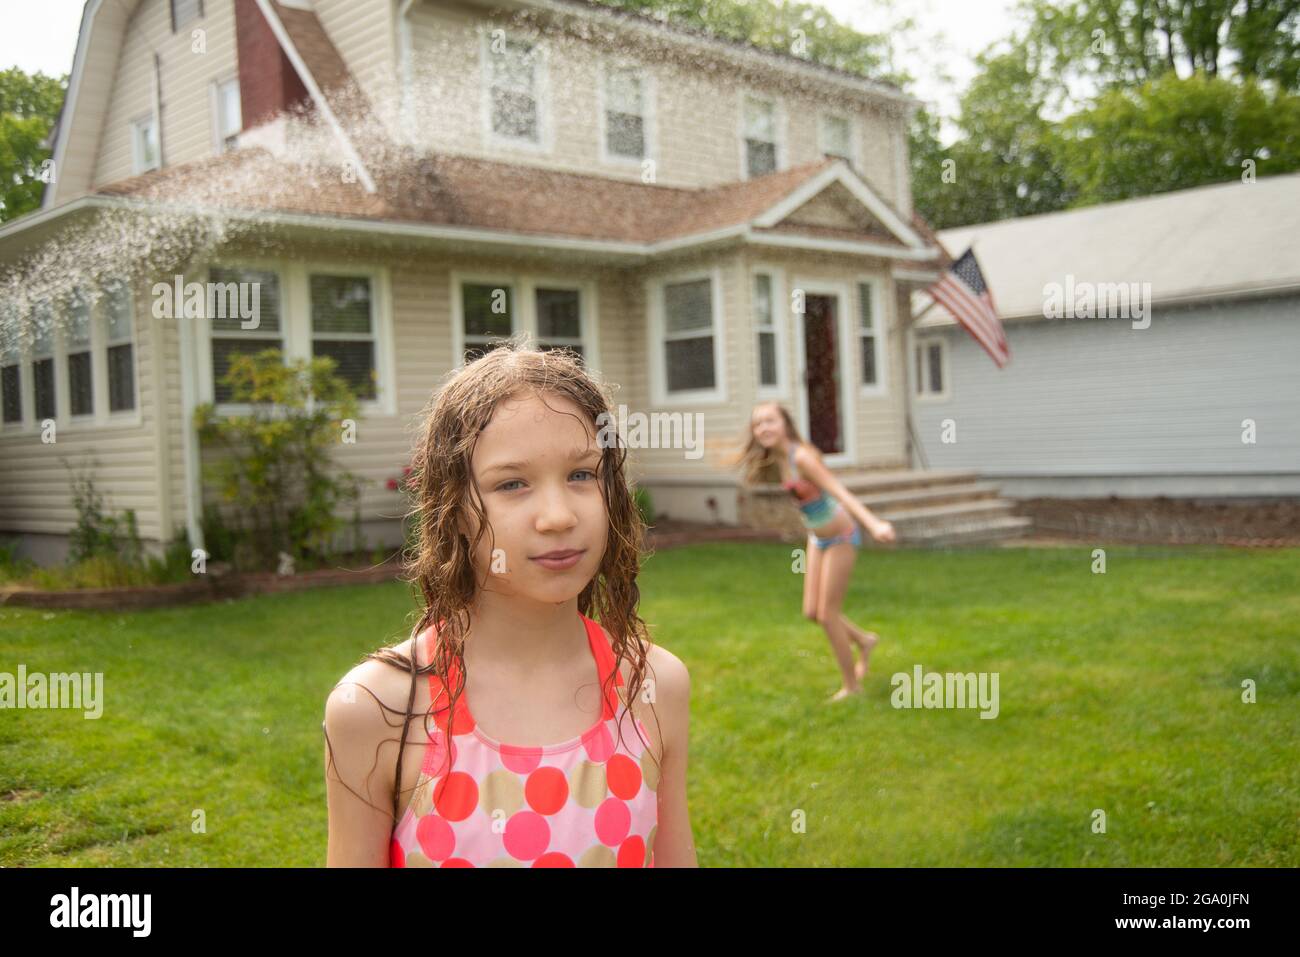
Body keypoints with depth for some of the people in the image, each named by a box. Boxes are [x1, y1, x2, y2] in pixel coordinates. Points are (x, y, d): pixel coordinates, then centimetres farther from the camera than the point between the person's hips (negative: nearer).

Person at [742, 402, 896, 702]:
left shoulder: (802, 456, -27)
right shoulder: (778, 458, -4)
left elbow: (840, 491, -36)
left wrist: (874, 523, -46)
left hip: (840, 538, -8)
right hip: (818, 539, 8)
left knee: (828, 614, 0)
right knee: (812, 612, 12)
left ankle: (852, 686, 18)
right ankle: (864, 640, 38)